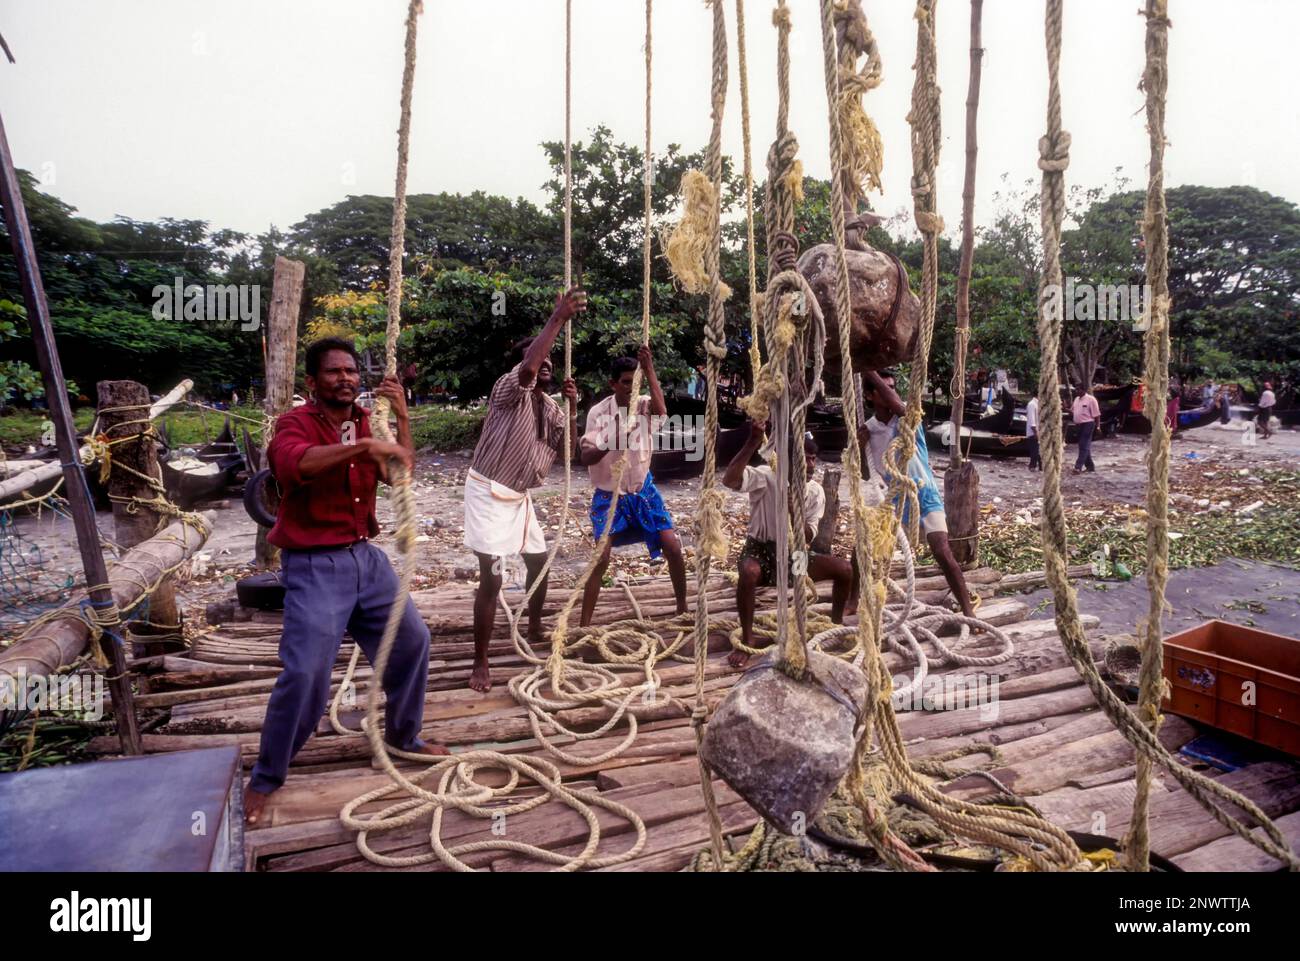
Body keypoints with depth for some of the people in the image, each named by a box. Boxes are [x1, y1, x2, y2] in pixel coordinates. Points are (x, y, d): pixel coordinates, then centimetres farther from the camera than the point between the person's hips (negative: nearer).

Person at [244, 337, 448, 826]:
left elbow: (404, 475, -2)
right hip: (314, 566, -6)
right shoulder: (295, 423, -10)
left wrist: (401, 418, -10)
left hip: (366, 556, 7)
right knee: (305, 673, -11)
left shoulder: (368, 423, 9)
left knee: (413, 640, 12)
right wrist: (362, 447, -37)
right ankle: (264, 778, 11)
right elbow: (293, 463, -33)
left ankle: (403, 735, 34)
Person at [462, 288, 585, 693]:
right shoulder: (509, 389, -13)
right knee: (491, 577, -10)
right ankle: (481, 663, 0)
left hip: (520, 496, 8)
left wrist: (573, 407, -11)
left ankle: (535, 629, 42)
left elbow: (568, 448, 2)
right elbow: (528, 368, -36)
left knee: (539, 561, 18)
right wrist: (559, 317, -36)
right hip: (488, 492, -8)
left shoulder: (549, 406, 9)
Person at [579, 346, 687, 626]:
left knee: (673, 548, -1)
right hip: (609, 495, -2)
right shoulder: (598, 412, -12)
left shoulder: (644, 405, -7)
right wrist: (610, 443, -38)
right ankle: (584, 624, 1)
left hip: (643, 490, 3)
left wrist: (649, 370, -36)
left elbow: (661, 411, -32)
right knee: (601, 559, -10)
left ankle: (683, 609, 19)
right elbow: (585, 457, -19)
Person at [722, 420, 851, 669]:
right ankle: (747, 639, -20)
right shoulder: (767, 477, -19)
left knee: (844, 569, -11)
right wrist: (753, 441, -43)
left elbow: (808, 537, -8)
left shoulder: (816, 491, -4)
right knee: (748, 572, -39)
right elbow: (730, 480, -39)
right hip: (761, 550, -4)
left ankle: (836, 623, 15)